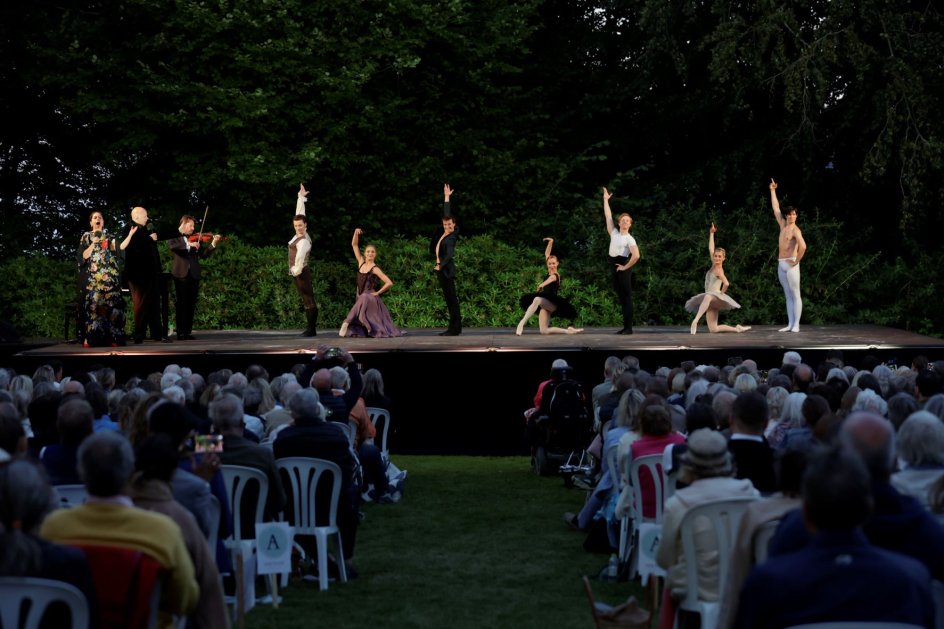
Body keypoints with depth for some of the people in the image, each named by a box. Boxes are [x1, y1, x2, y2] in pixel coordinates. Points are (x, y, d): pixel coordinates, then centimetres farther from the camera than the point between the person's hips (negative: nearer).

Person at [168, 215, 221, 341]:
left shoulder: (195, 239, 14)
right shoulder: (175, 237, 5)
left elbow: (203, 254, 6)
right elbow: (171, 245, -18)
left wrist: (213, 244, -8)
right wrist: (188, 244, -27)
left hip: (193, 274, 4)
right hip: (181, 273, -4)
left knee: (191, 304, 3)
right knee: (182, 303, -6)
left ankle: (188, 332, 6)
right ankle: (180, 333, -6)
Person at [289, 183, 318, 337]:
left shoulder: (304, 241, -18)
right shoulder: (299, 234, 7)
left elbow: (300, 255, -37)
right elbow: (299, 212, 15)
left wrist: (297, 270, -30)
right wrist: (301, 197, 17)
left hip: (301, 273, -9)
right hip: (296, 273, 9)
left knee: (309, 300, -8)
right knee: (306, 300, 8)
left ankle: (312, 330, -8)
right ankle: (310, 327, 10)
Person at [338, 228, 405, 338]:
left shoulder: (375, 269, -8)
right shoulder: (361, 262, 8)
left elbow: (389, 283, -12)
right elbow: (354, 245, 12)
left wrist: (377, 293, -6)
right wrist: (356, 233, -3)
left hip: (370, 298, -7)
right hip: (361, 298, 7)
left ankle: (347, 322, -43)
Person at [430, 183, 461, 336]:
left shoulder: (451, 238, -13)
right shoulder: (443, 232, 7)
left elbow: (450, 254, -25)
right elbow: (446, 213, 18)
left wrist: (440, 265, -38)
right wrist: (446, 197, 22)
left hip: (446, 269, -8)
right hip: (440, 268, 8)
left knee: (451, 298, -8)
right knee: (448, 298, 8)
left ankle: (455, 328, -8)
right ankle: (455, 327, 10)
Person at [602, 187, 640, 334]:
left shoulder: (630, 239, -6)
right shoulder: (614, 233, 10)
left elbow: (636, 256, -19)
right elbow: (608, 216, 16)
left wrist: (625, 267, -15)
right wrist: (606, 200, 18)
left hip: (623, 267, -6)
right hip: (614, 265, 6)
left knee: (627, 296, -6)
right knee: (620, 297, 7)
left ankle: (629, 327, -8)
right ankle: (625, 326, 8)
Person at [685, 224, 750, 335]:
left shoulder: (718, 270, -11)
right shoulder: (714, 266, 11)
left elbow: (726, 283, -27)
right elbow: (711, 249, 18)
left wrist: (721, 293, -12)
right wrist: (711, 233, 20)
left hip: (714, 297, -9)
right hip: (711, 300, 9)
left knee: (708, 297, -46)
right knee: (713, 329, 3)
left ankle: (695, 320, -58)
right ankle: (737, 328, 15)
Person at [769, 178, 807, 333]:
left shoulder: (795, 230, -9)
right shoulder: (783, 225, 13)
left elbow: (803, 246, -24)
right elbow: (776, 207, 22)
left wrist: (797, 261, -16)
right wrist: (773, 191, 22)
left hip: (791, 264, -8)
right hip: (781, 264, 8)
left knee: (795, 295, -6)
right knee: (788, 296, 7)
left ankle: (796, 324, -9)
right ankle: (790, 324, 6)